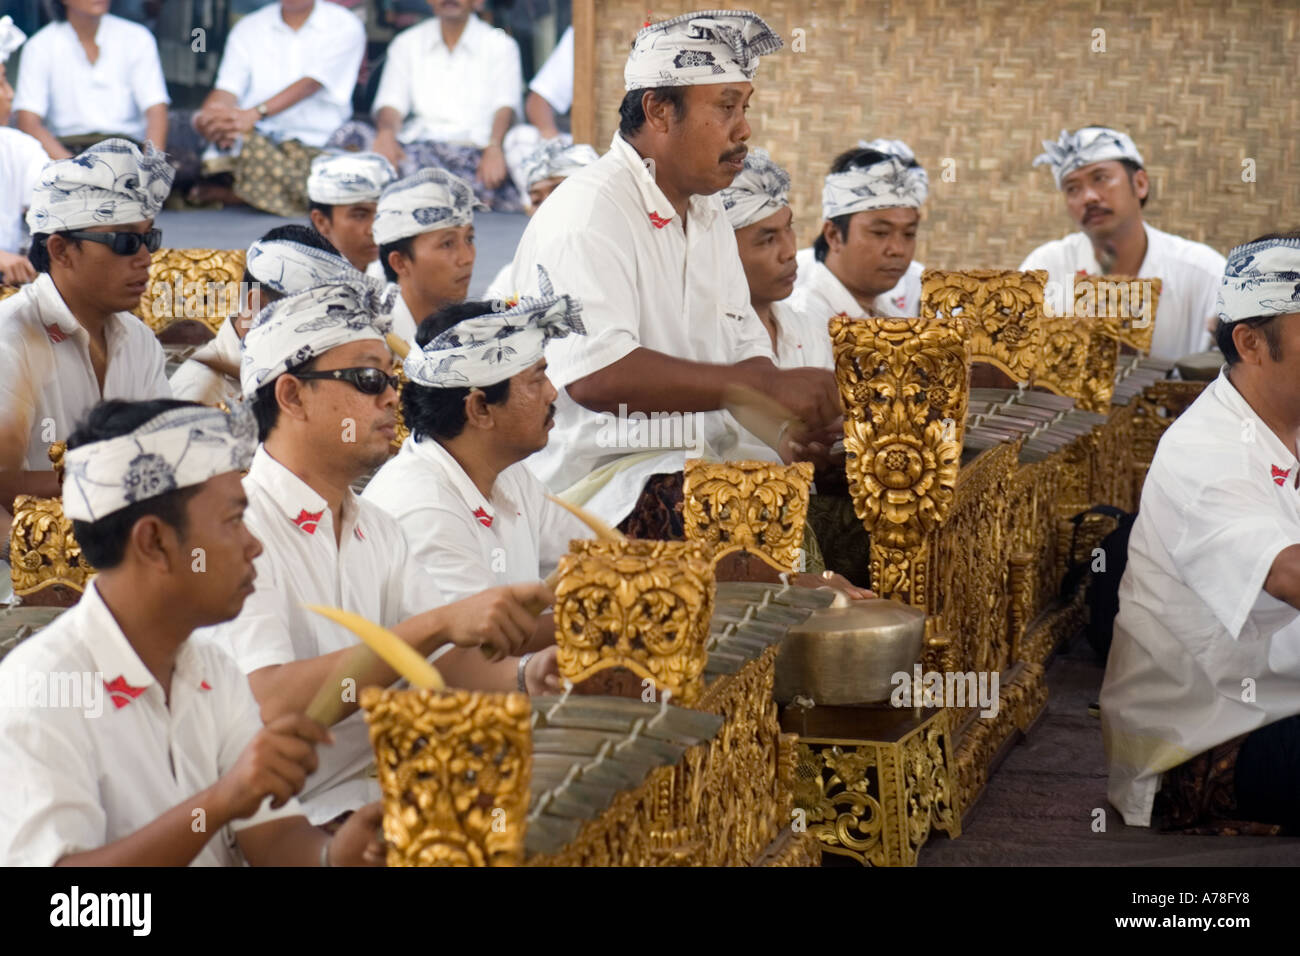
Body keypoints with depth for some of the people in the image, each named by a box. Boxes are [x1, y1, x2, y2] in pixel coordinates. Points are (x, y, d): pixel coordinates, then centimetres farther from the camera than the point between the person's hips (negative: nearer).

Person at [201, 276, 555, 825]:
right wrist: (437, 624, -27)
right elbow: (271, 704, -25)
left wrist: (525, 674, -11)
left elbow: (448, 661, 11)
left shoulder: (375, 529, 16)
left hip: (379, 802, 8)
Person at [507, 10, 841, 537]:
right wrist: (766, 385, -23)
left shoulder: (708, 213, 18)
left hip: (697, 471, 9)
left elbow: (746, 347, 18)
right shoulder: (588, 212, -13)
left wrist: (788, 419, -6)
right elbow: (597, 375, -25)